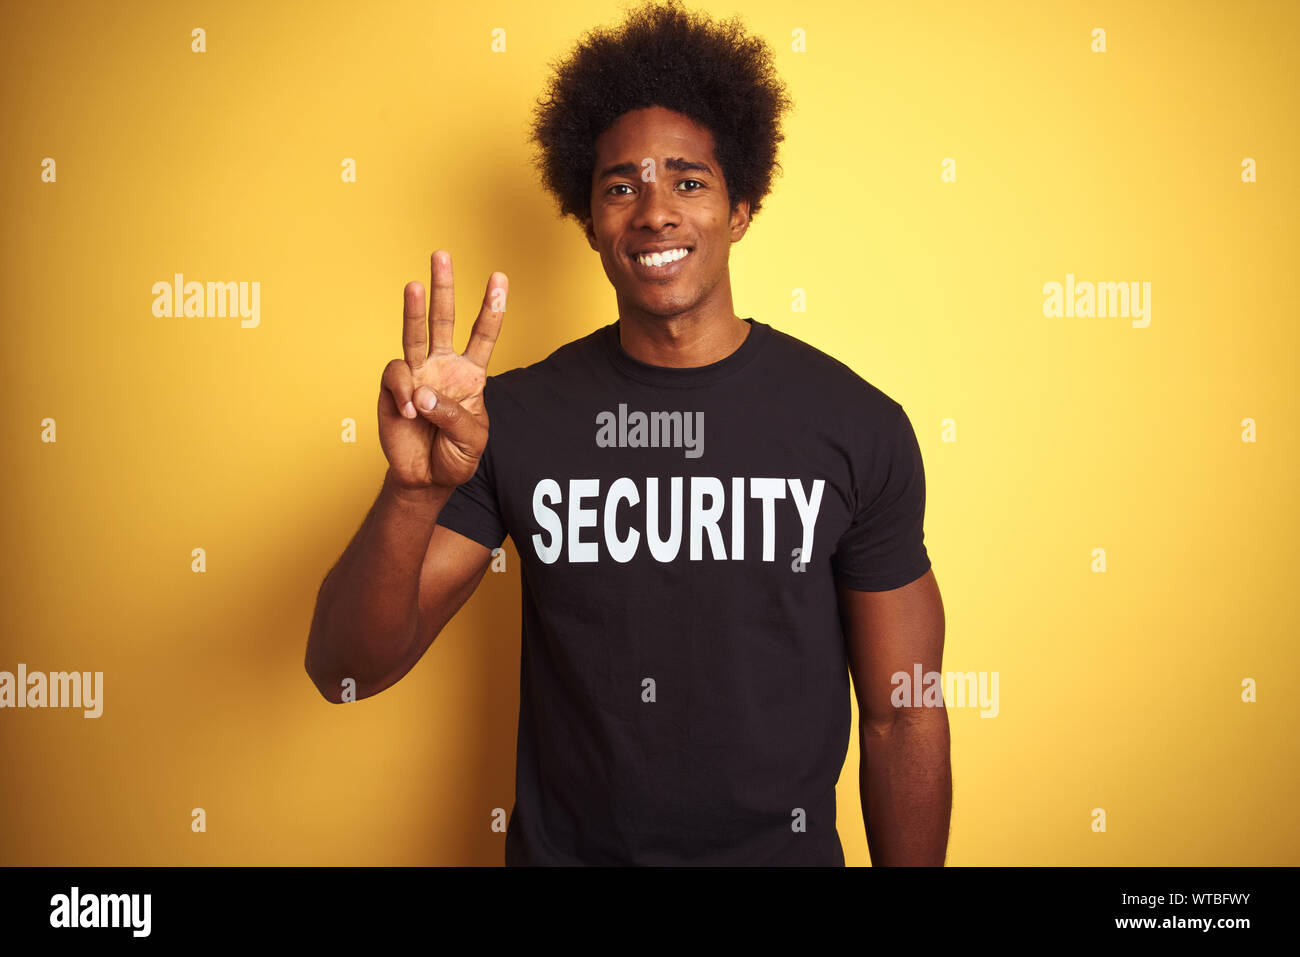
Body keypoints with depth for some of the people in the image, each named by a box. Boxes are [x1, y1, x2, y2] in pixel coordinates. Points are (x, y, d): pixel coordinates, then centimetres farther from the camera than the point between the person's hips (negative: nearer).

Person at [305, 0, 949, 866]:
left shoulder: (859, 427, -11)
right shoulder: (516, 416, -10)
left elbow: (904, 719, -5)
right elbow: (345, 672, -13)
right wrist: (414, 492, -30)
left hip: (782, 845, 0)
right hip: (563, 844, 1)